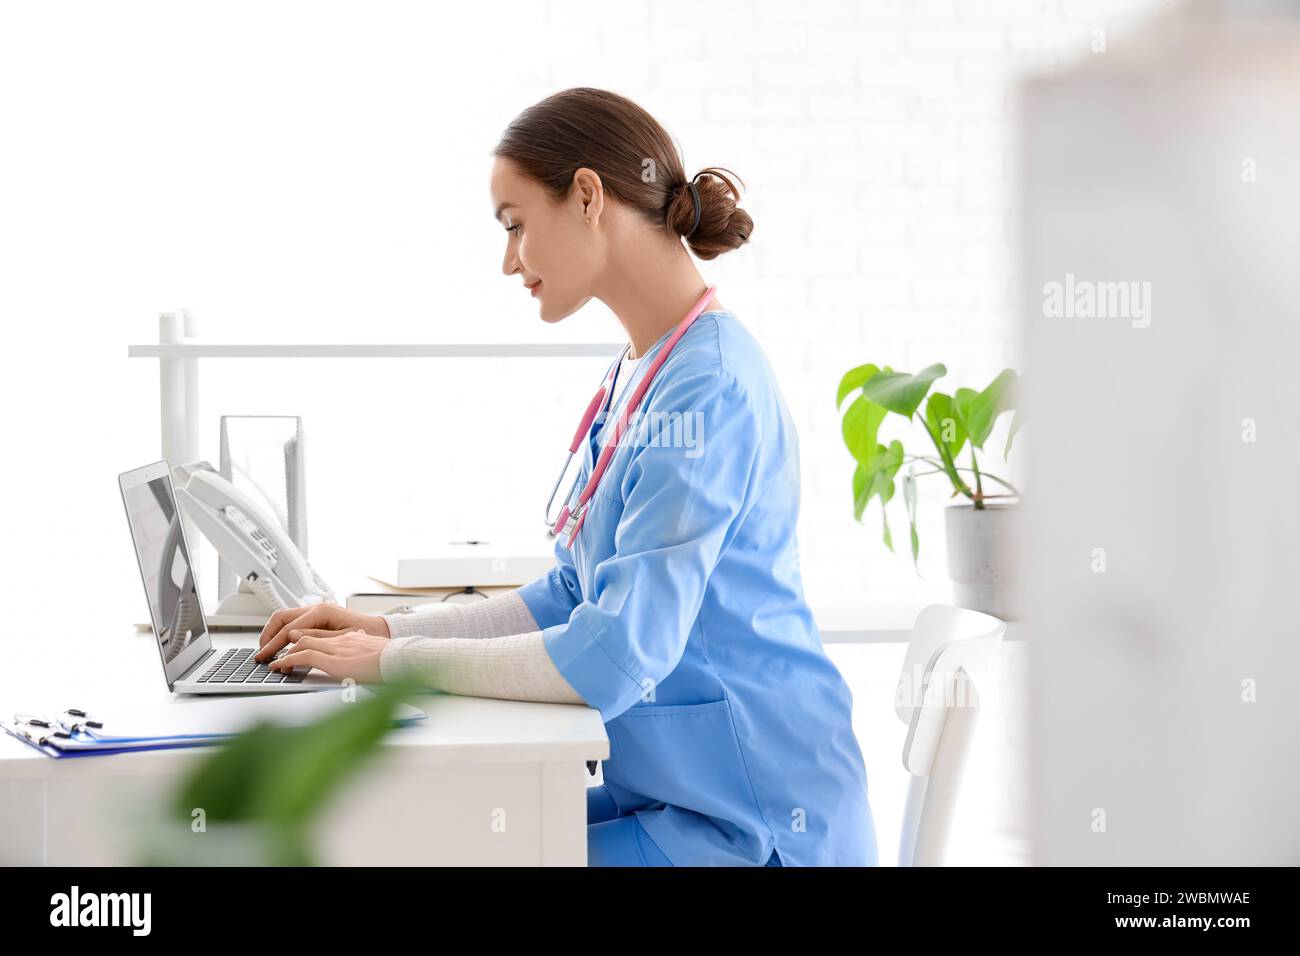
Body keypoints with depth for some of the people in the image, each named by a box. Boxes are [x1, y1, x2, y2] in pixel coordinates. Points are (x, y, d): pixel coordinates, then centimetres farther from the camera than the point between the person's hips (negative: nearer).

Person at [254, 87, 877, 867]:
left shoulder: (707, 388, -21)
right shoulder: (643, 372, 11)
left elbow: (612, 658, -24)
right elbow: (573, 597, 18)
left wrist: (395, 661, -14)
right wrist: (385, 629, 8)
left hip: (747, 829, -9)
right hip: (671, 790, 9)